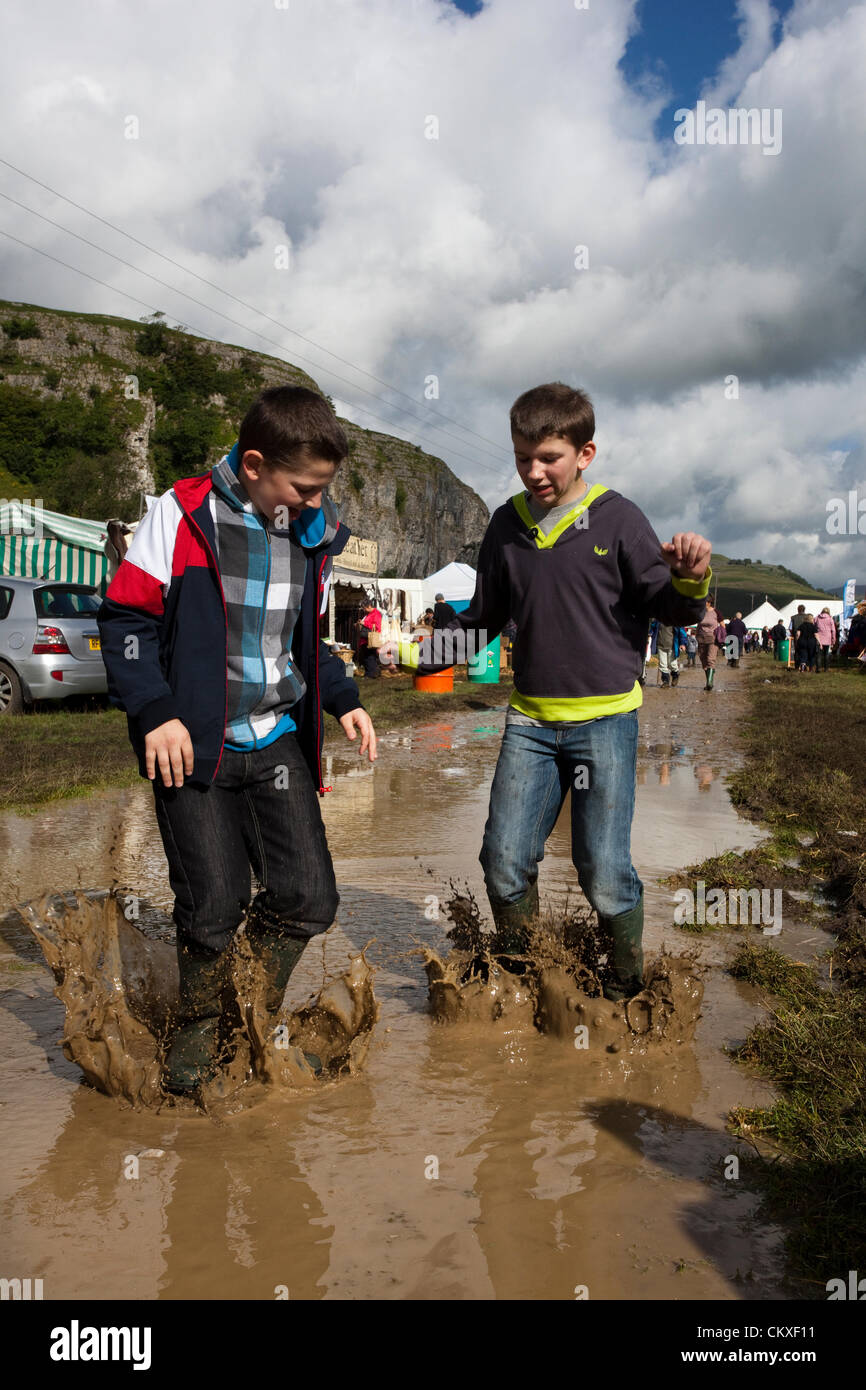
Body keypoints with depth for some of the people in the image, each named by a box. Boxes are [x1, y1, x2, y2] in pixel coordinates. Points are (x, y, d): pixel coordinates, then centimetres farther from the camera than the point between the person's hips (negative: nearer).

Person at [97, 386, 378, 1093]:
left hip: (277, 740, 5)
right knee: (213, 908, -5)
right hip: (193, 744, -5)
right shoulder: (183, 514, -9)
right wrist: (155, 712, -16)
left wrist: (344, 700, 6)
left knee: (308, 899, 1)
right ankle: (201, 1028, 25)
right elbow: (126, 618, -6)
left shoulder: (314, 533, 7)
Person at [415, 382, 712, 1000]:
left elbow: (667, 607, 0)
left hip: (606, 719, -4)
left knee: (604, 873, -3)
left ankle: (628, 986, 24)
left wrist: (690, 579, -22)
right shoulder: (507, 525, 8)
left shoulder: (617, 518, -4)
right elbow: (485, 617, 18)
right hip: (530, 722, 4)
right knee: (505, 862, 5)